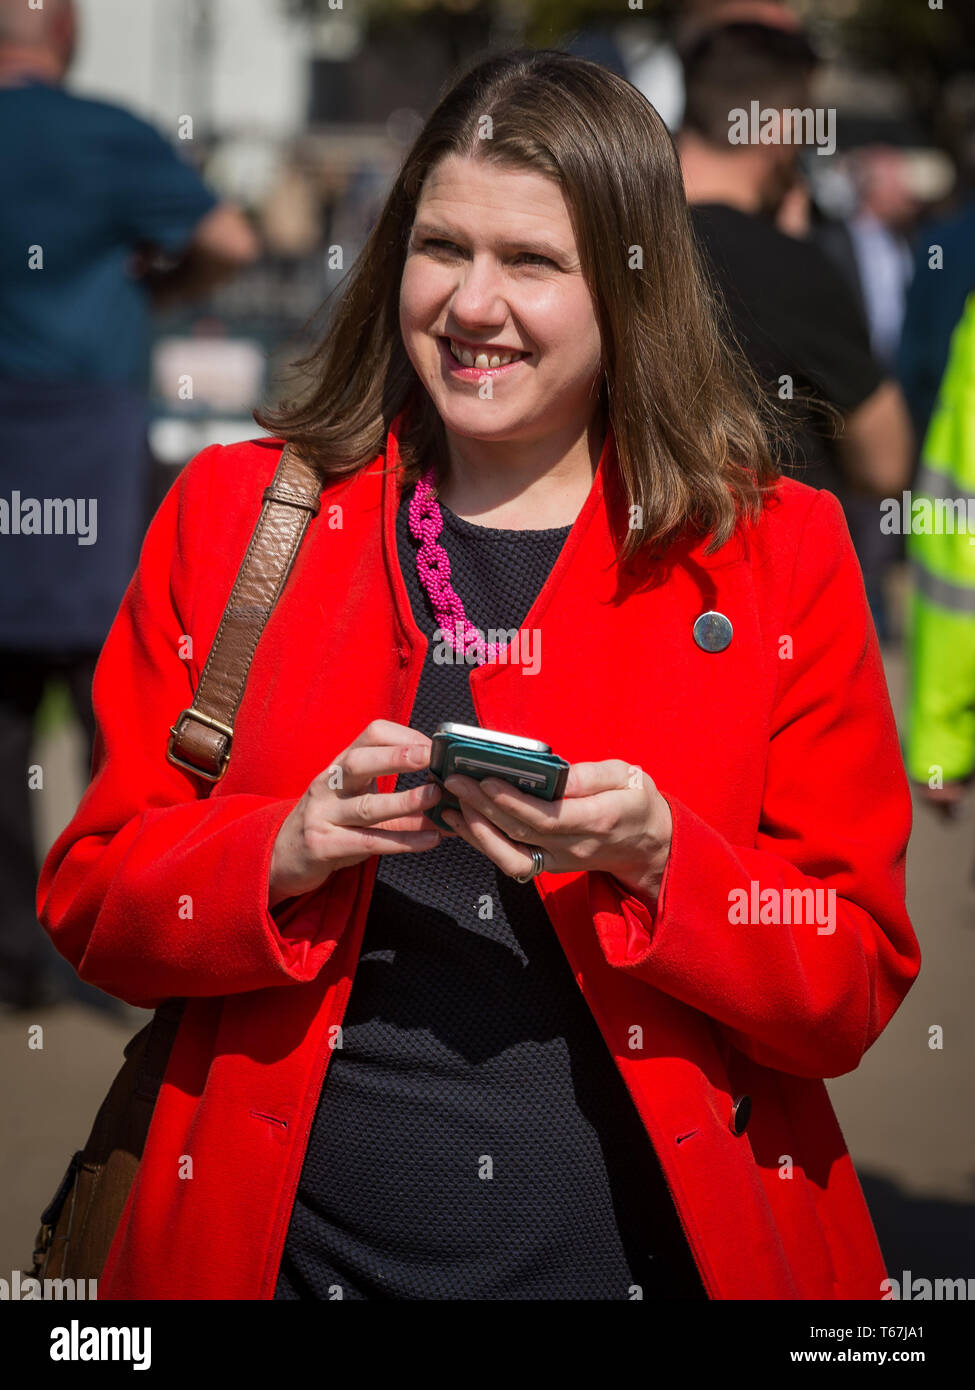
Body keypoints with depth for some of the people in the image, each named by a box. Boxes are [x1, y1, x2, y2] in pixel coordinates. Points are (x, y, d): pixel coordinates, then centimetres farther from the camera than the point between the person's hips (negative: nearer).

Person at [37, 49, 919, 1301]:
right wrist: (286, 853, -17)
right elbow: (90, 897, 2)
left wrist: (658, 859, -21)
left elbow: (858, 989, -3)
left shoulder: (779, 552, 0)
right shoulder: (230, 513, 3)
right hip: (289, 1253, 1)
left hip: (657, 1250, 0)